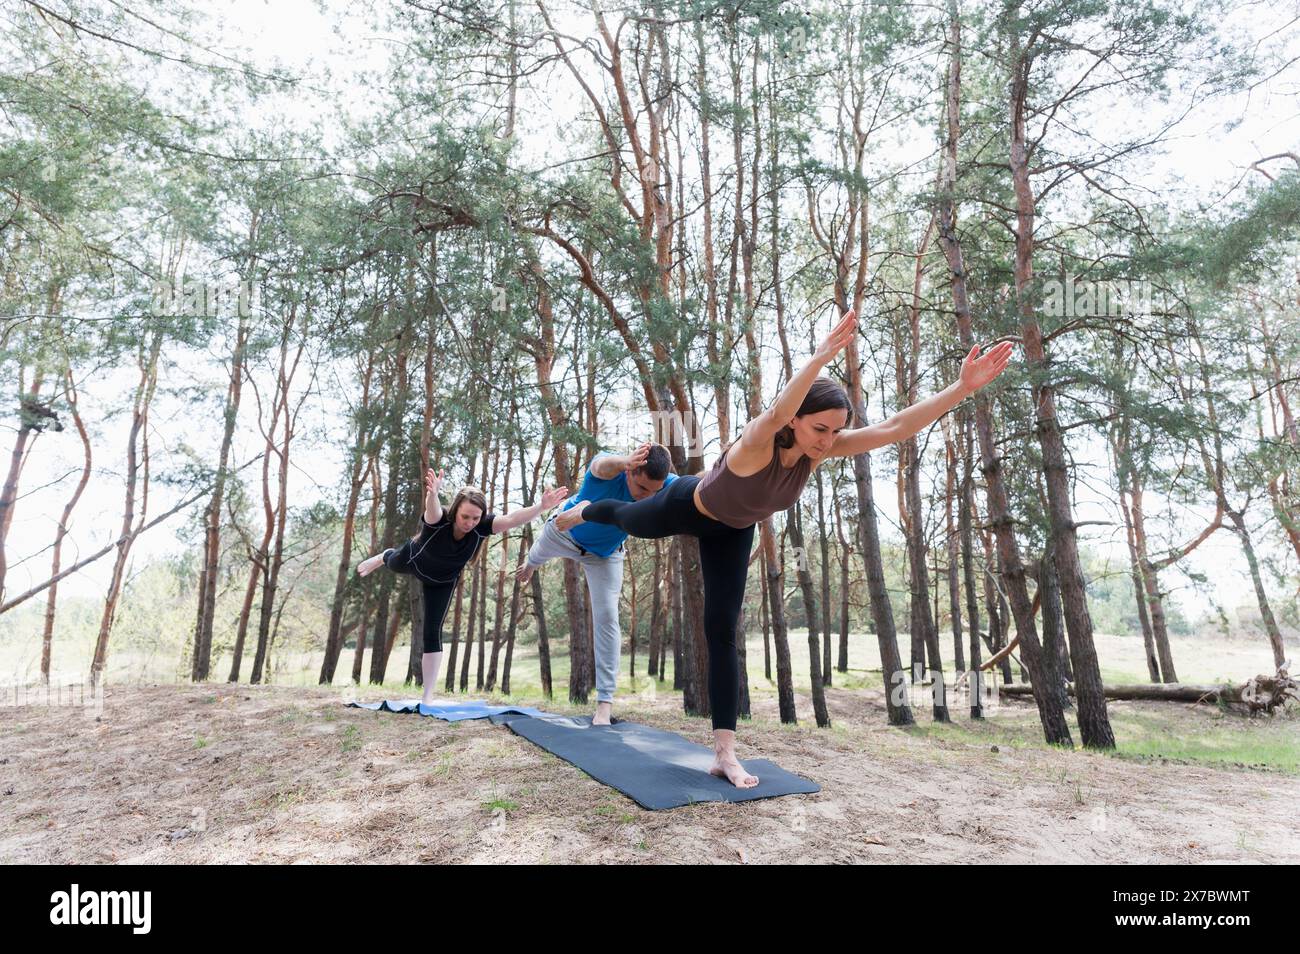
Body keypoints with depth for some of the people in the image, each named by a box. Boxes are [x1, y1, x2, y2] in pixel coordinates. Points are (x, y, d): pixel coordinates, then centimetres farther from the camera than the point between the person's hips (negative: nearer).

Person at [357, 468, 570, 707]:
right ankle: (382, 557, 75)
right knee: (393, 564, 35)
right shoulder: (438, 519, -43)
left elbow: (511, 519, -55)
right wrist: (433, 493, -91)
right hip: (413, 560, -1)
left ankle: (428, 696, 7)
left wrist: (541, 506, -71)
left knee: (433, 633, -3)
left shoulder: (481, 526, -38)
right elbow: (431, 508, -68)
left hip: (442, 582, 1)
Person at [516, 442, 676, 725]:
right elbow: (602, 466, -67)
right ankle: (529, 567, 74)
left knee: (607, 617, -11)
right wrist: (623, 462, -91)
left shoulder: (668, 486, -34)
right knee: (538, 555, 33)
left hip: (604, 553, 0)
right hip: (564, 531, 0)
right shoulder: (609, 470, -44)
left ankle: (605, 701, -1)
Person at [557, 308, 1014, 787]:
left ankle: (724, 752, 6)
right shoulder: (758, 442, -41)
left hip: (732, 530, 4)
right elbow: (777, 411, -66)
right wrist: (822, 356, -78)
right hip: (687, 506, -4)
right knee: (627, 519, 28)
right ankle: (582, 511, 65)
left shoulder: (819, 448, -27)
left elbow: (893, 427, -36)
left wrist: (963, 386, -45)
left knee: (722, 633, 0)